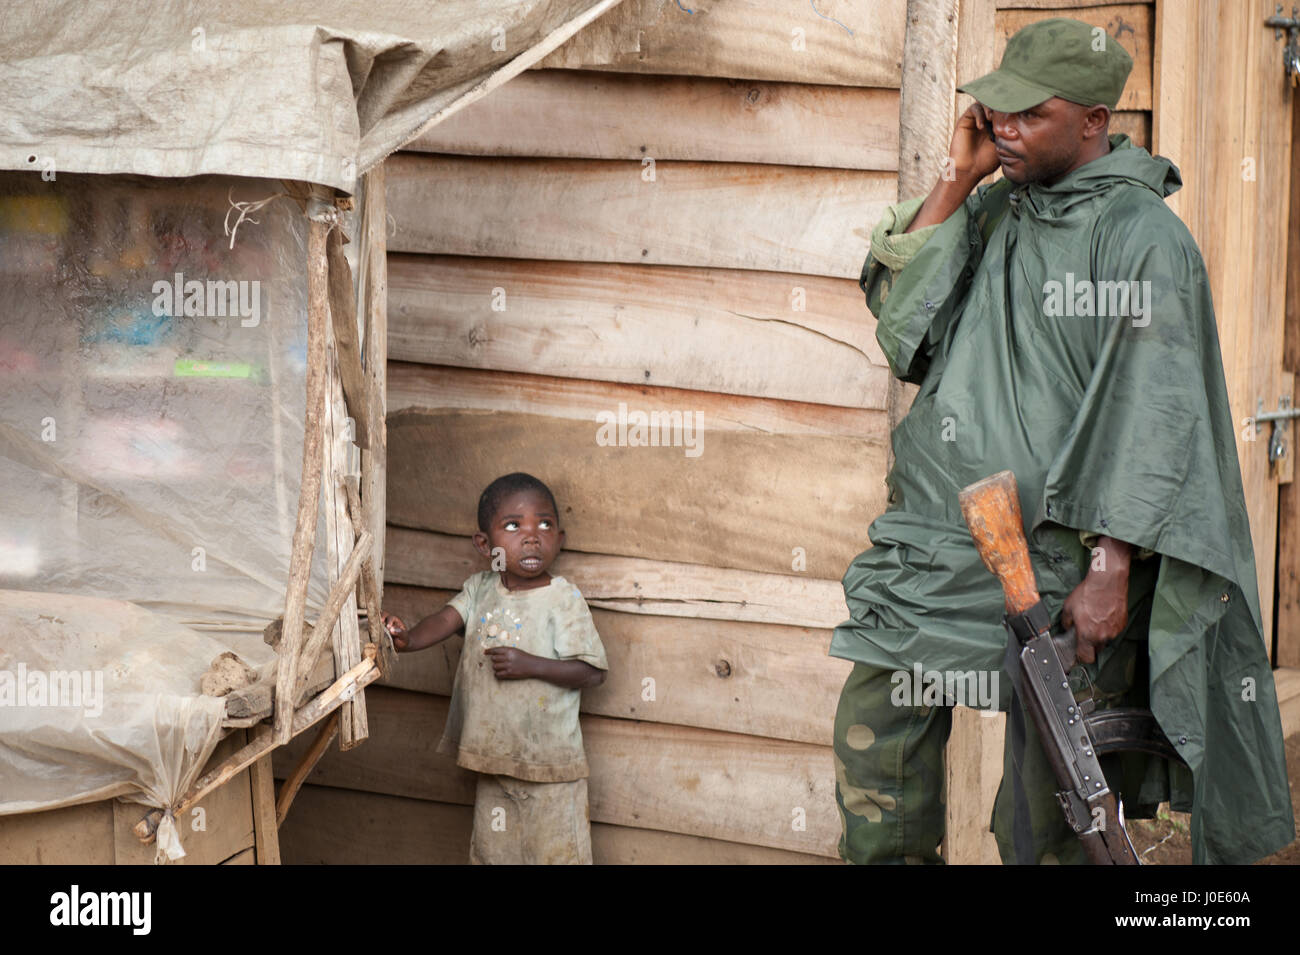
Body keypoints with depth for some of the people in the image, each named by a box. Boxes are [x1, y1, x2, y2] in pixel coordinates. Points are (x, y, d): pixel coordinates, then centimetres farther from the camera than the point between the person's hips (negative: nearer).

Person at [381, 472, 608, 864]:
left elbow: (593, 671, -14)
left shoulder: (564, 600, -13)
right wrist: (408, 638, -33)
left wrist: (529, 665, -24)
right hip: (495, 754, 5)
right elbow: (446, 619, -12)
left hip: (548, 758, -5)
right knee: (493, 850, 17)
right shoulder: (480, 589, 3)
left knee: (556, 853, 2)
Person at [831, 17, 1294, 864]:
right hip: (942, 536, 6)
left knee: (1050, 783, -2)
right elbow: (898, 312, 6)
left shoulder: (1141, 236, -9)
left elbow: (1151, 414, -13)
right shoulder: (994, 210, 12)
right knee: (872, 727, 3)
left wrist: (1109, 574, -19)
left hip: (1063, 551, -6)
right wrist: (955, 184, -2)